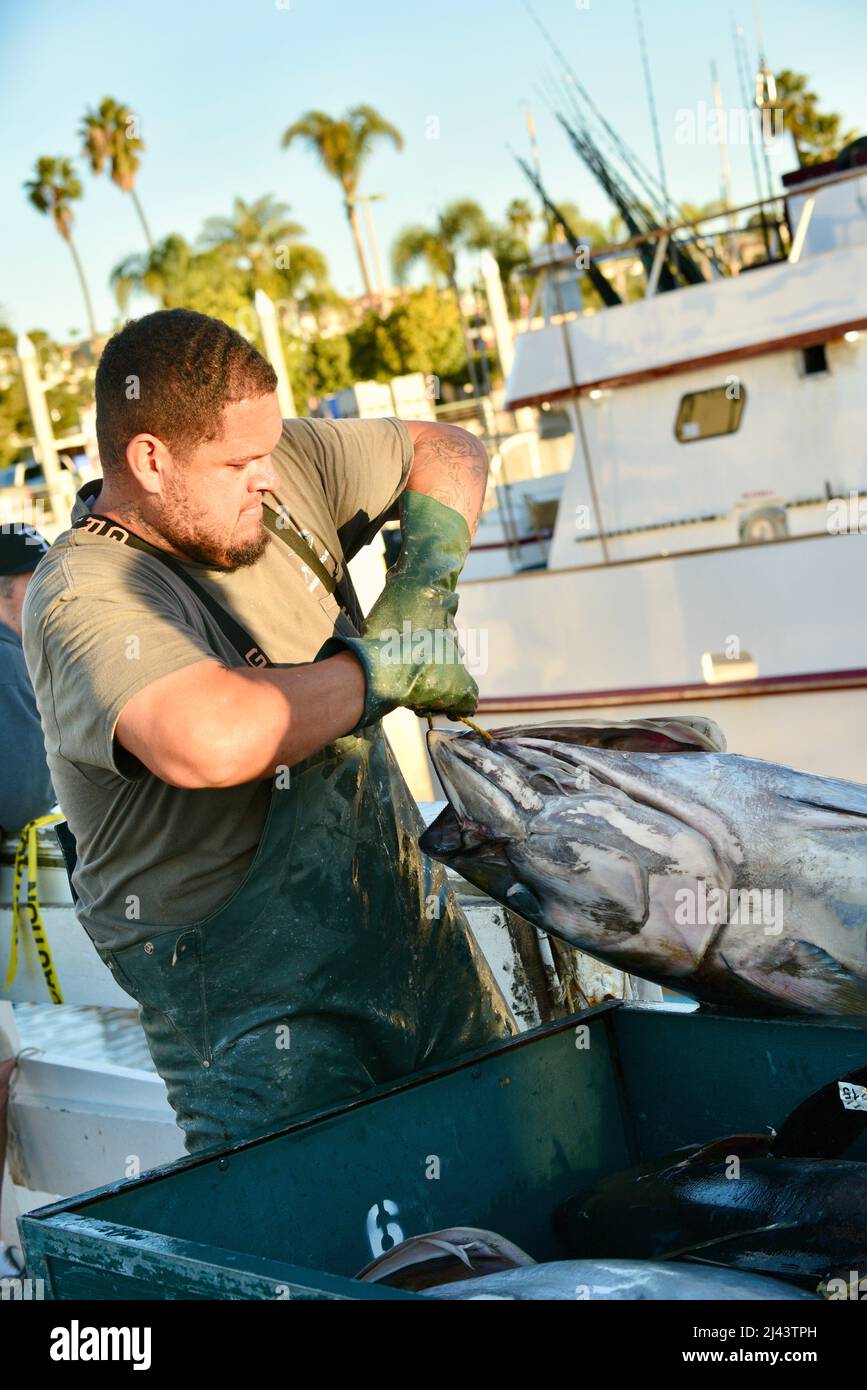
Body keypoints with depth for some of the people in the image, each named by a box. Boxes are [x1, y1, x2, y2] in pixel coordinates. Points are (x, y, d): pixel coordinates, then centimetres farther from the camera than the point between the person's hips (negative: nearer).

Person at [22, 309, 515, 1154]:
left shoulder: (281, 472, -1)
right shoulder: (83, 601, -23)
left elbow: (445, 451, 15)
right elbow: (211, 739, -44)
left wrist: (423, 583, -5)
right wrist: (382, 668, -27)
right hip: (253, 1016, -7)